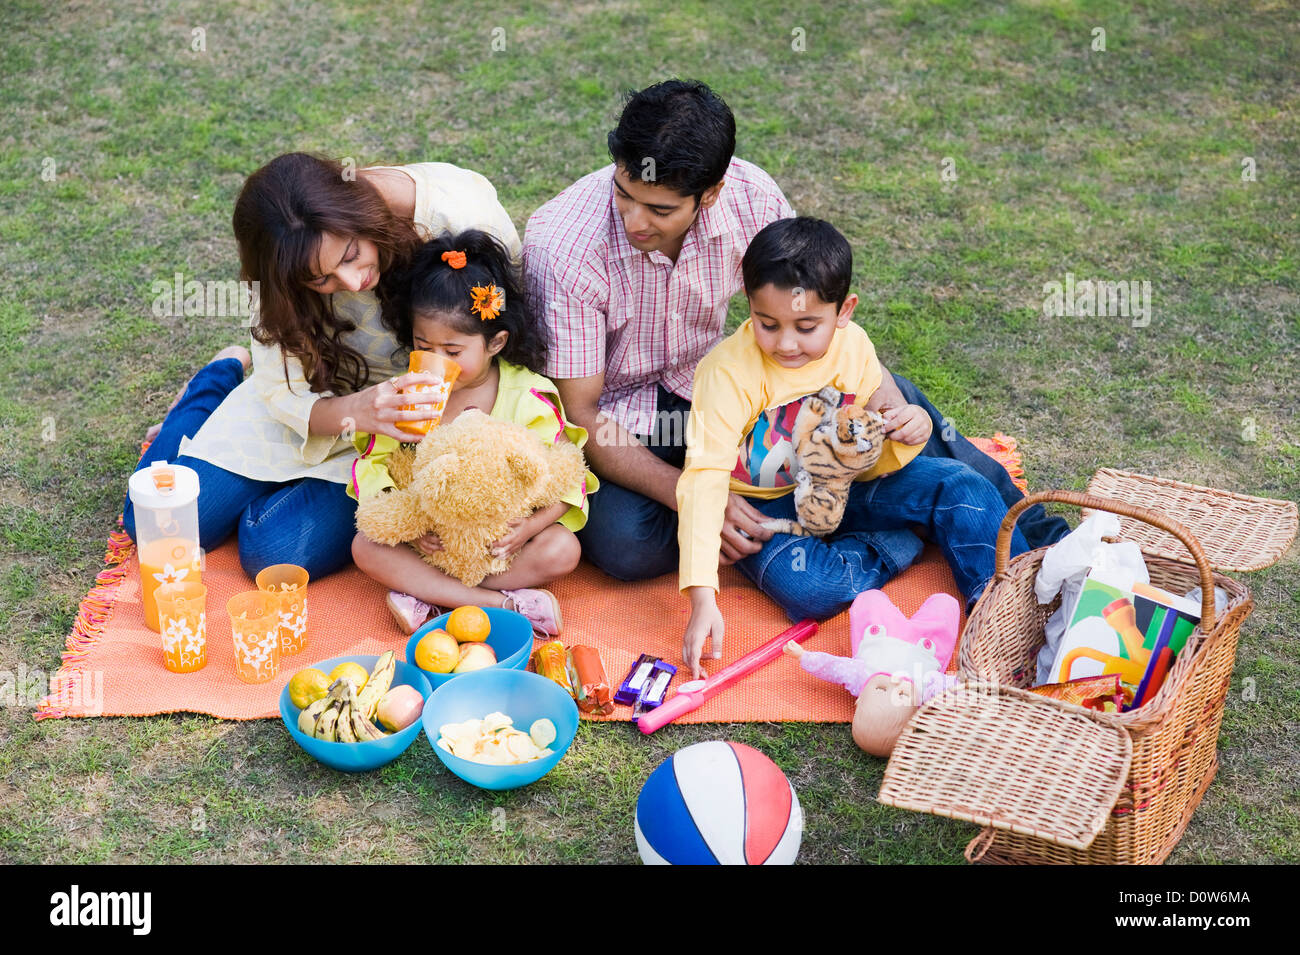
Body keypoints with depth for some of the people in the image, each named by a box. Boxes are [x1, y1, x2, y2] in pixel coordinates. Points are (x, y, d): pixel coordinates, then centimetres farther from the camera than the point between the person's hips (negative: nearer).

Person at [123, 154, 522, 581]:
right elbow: (285, 389, -17)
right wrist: (352, 411, -40)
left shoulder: (467, 214, -32)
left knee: (277, 555, -22)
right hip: (318, 398, 2)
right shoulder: (290, 265, -23)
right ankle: (227, 375, 25)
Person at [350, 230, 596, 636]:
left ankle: (428, 596, -24)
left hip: (503, 538, -2)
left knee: (562, 550, -27)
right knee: (366, 546, -22)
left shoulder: (528, 398, -11)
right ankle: (502, 602, -29)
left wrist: (530, 526, -29)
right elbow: (376, 466, -1)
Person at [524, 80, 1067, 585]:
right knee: (623, 541, -34)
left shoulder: (750, 197, -19)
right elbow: (579, 413, -25)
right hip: (615, 420, -3)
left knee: (889, 398, -8)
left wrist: (874, 382, -21)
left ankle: (1034, 535, 7)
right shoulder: (562, 247, -29)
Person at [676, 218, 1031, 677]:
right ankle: (897, 542, -6)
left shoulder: (852, 346, -9)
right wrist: (702, 599, -39)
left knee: (959, 485, -14)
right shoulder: (729, 371, -26)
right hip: (764, 509, -4)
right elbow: (704, 479, -31)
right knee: (808, 587, -33)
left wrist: (908, 434, -24)